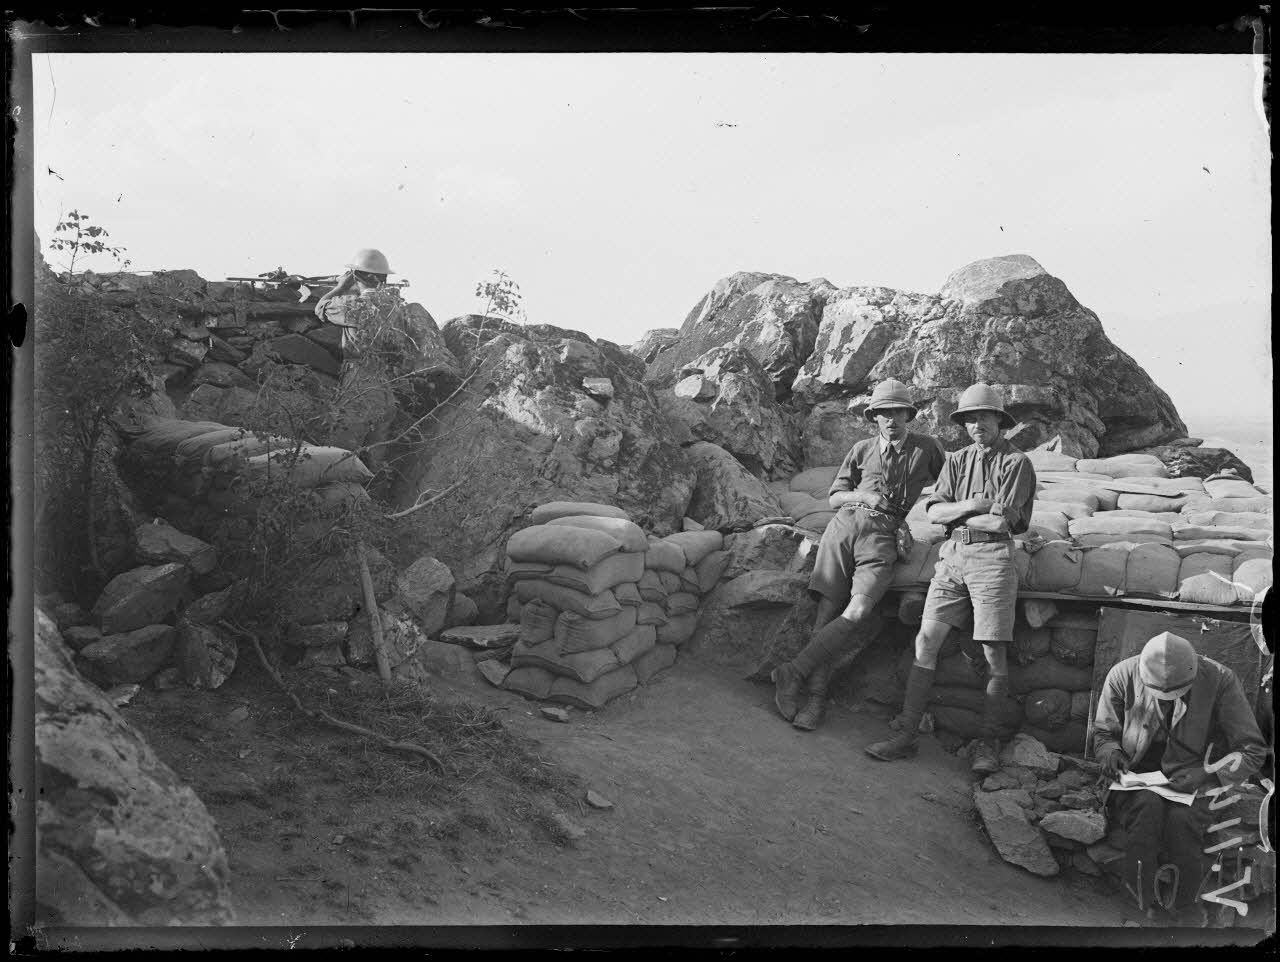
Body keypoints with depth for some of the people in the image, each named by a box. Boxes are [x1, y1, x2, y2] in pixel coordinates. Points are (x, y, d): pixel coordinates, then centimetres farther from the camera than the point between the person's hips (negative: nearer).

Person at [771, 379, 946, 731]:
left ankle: (794, 672, -17)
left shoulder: (927, 449, 13)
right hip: (845, 524, 2)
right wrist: (863, 495, -1)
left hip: (883, 536, -2)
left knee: (857, 613, -23)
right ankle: (815, 698, -11)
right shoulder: (862, 450, 18)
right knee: (827, 610, -11)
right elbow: (833, 497, 19)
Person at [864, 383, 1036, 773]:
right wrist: (970, 506, -8)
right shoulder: (957, 461, 18)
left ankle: (988, 742, 7)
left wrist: (954, 515, 2)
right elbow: (934, 511, 8)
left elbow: (1000, 522, -8)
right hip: (952, 555, 5)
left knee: (994, 654, -4)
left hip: (992, 556, -4)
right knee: (926, 642, -3)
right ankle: (907, 734, 0)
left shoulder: (1016, 462, 3)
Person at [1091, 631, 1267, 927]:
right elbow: (1101, 732, 9)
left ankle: (1188, 906, -6)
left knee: (1181, 817, -33)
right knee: (1147, 805, -35)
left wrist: (1208, 774, -22)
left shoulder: (1219, 680, -11)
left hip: (1192, 781, 0)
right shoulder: (1122, 676, -8)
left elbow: (1252, 749, -7)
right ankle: (1142, 904, -21)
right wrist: (1109, 752, -15)